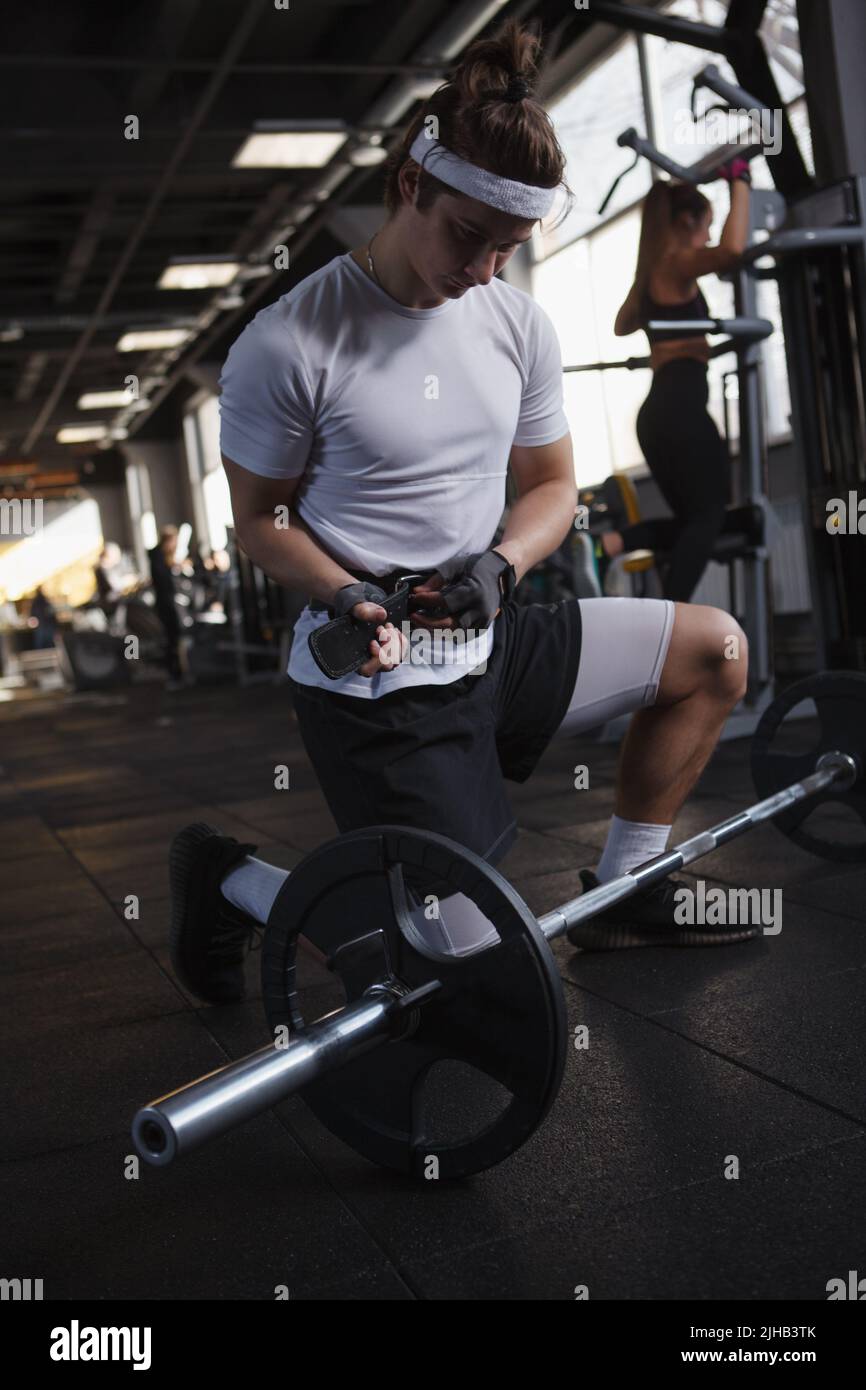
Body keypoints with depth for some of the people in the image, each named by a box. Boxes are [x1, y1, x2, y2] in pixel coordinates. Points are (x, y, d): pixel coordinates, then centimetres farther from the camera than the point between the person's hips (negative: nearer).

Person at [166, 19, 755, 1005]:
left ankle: (622, 891, 18)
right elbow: (258, 519, -4)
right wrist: (344, 595, -23)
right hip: (376, 679, -7)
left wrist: (500, 562, -10)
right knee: (462, 955, -8)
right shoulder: (289, 346, -15)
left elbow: (550, 485, 12)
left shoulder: (519, 326, 3)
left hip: (491, 640, 7)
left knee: (714, 649, 6)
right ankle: (229, 879, 15)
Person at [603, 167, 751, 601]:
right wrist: (739, 182, -12)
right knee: (707, 514, -5)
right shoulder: (676, 262, -3)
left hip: (658, 412, 9)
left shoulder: (650, 272, 23)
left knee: (688, 519, 14)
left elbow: (622, 325, 41)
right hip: (680, 407, -9)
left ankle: (601, 546, -8)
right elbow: (731, 249, -24)